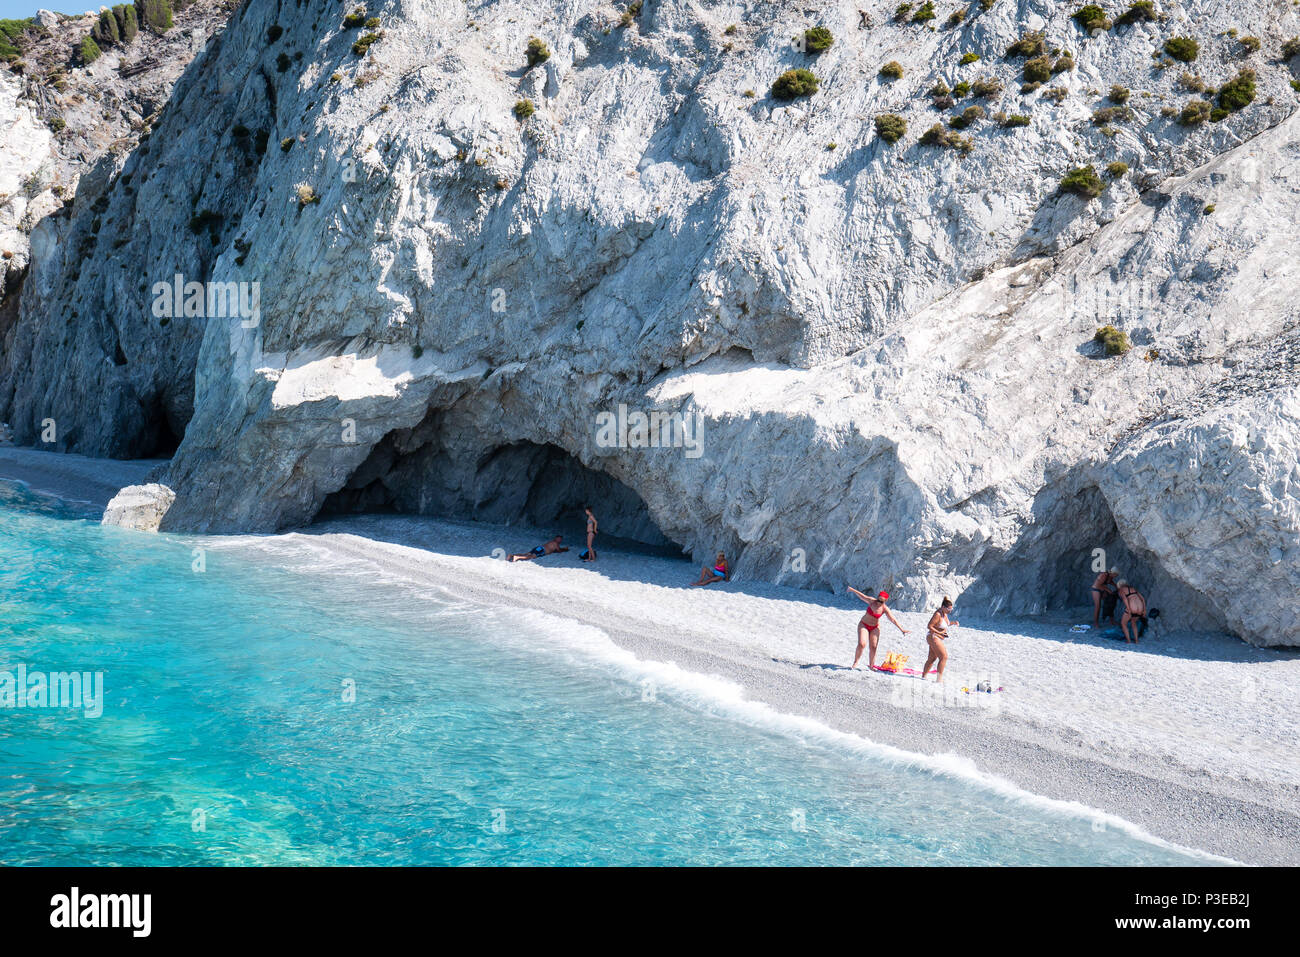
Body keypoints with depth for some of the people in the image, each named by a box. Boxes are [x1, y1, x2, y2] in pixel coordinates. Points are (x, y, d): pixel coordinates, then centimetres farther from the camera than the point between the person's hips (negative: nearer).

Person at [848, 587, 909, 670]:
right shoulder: (871, 601, -14)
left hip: (875, 628, 2)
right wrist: (852, 589, 14)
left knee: (873, 647, -2)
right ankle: (856, 661, 0)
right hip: (863, 625, -1)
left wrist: (902, 629, -17)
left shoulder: (885, 609, -13)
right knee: (862, 644, -18)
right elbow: (861, 595, 1)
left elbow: (893, 620, -13)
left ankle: (871, 665, 11)